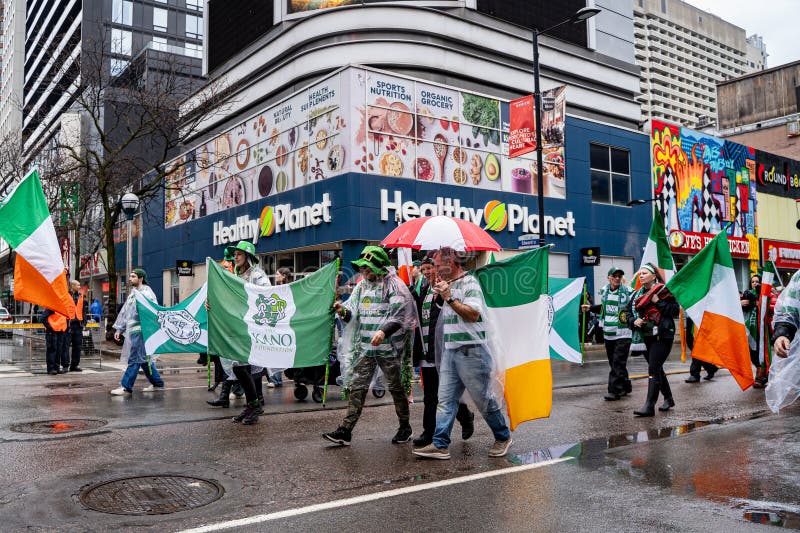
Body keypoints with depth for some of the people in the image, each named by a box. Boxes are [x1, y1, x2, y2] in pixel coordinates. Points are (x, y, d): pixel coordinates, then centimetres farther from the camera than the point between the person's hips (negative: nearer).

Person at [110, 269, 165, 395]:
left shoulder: (146, 293, -8)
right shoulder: (133, 293, 20)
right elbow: (124, 312, 24)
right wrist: (119, 329, 20)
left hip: (140, 330, -9)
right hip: (132, 330, 9)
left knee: (134, 359, -8)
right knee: (144, 359, 12)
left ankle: (126, 387, -7)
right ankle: (158, 383, 20)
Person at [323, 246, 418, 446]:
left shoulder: (394, 285, -8)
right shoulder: (362, 286, 13)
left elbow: (400, 317, -14)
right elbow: (354, 315, 15)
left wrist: (384, 331, -29)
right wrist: (344, 312, -7)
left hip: (388, 347, -5)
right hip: (365, 347, 6)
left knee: (395, 387, 8)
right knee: (357, 387, 0)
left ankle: (405, 427, 24)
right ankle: (345, 430, 0)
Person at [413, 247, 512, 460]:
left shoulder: (469, 283, -10)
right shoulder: (448, 284, 16)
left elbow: (473, 314, -21)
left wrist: (449, 298, -22)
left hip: (471, 351, -8)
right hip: (449, 350, 8)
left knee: (483, 398, 4)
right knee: (445, 399, 3)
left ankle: (503, 437, 22)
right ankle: (440, 445, 5)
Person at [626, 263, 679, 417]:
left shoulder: (663, 290, -6)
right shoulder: (637, 294, 12)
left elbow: (675, 309, -12)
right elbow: (628, 311, 18)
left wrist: (658, 302, -18)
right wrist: (634, 320, -1)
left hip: (661, 336, -7)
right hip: (646, 337, 7)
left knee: (653, 369, -13)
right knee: (657, 369, 16)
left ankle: (649, 406, -14)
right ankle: (668, 399, 32)